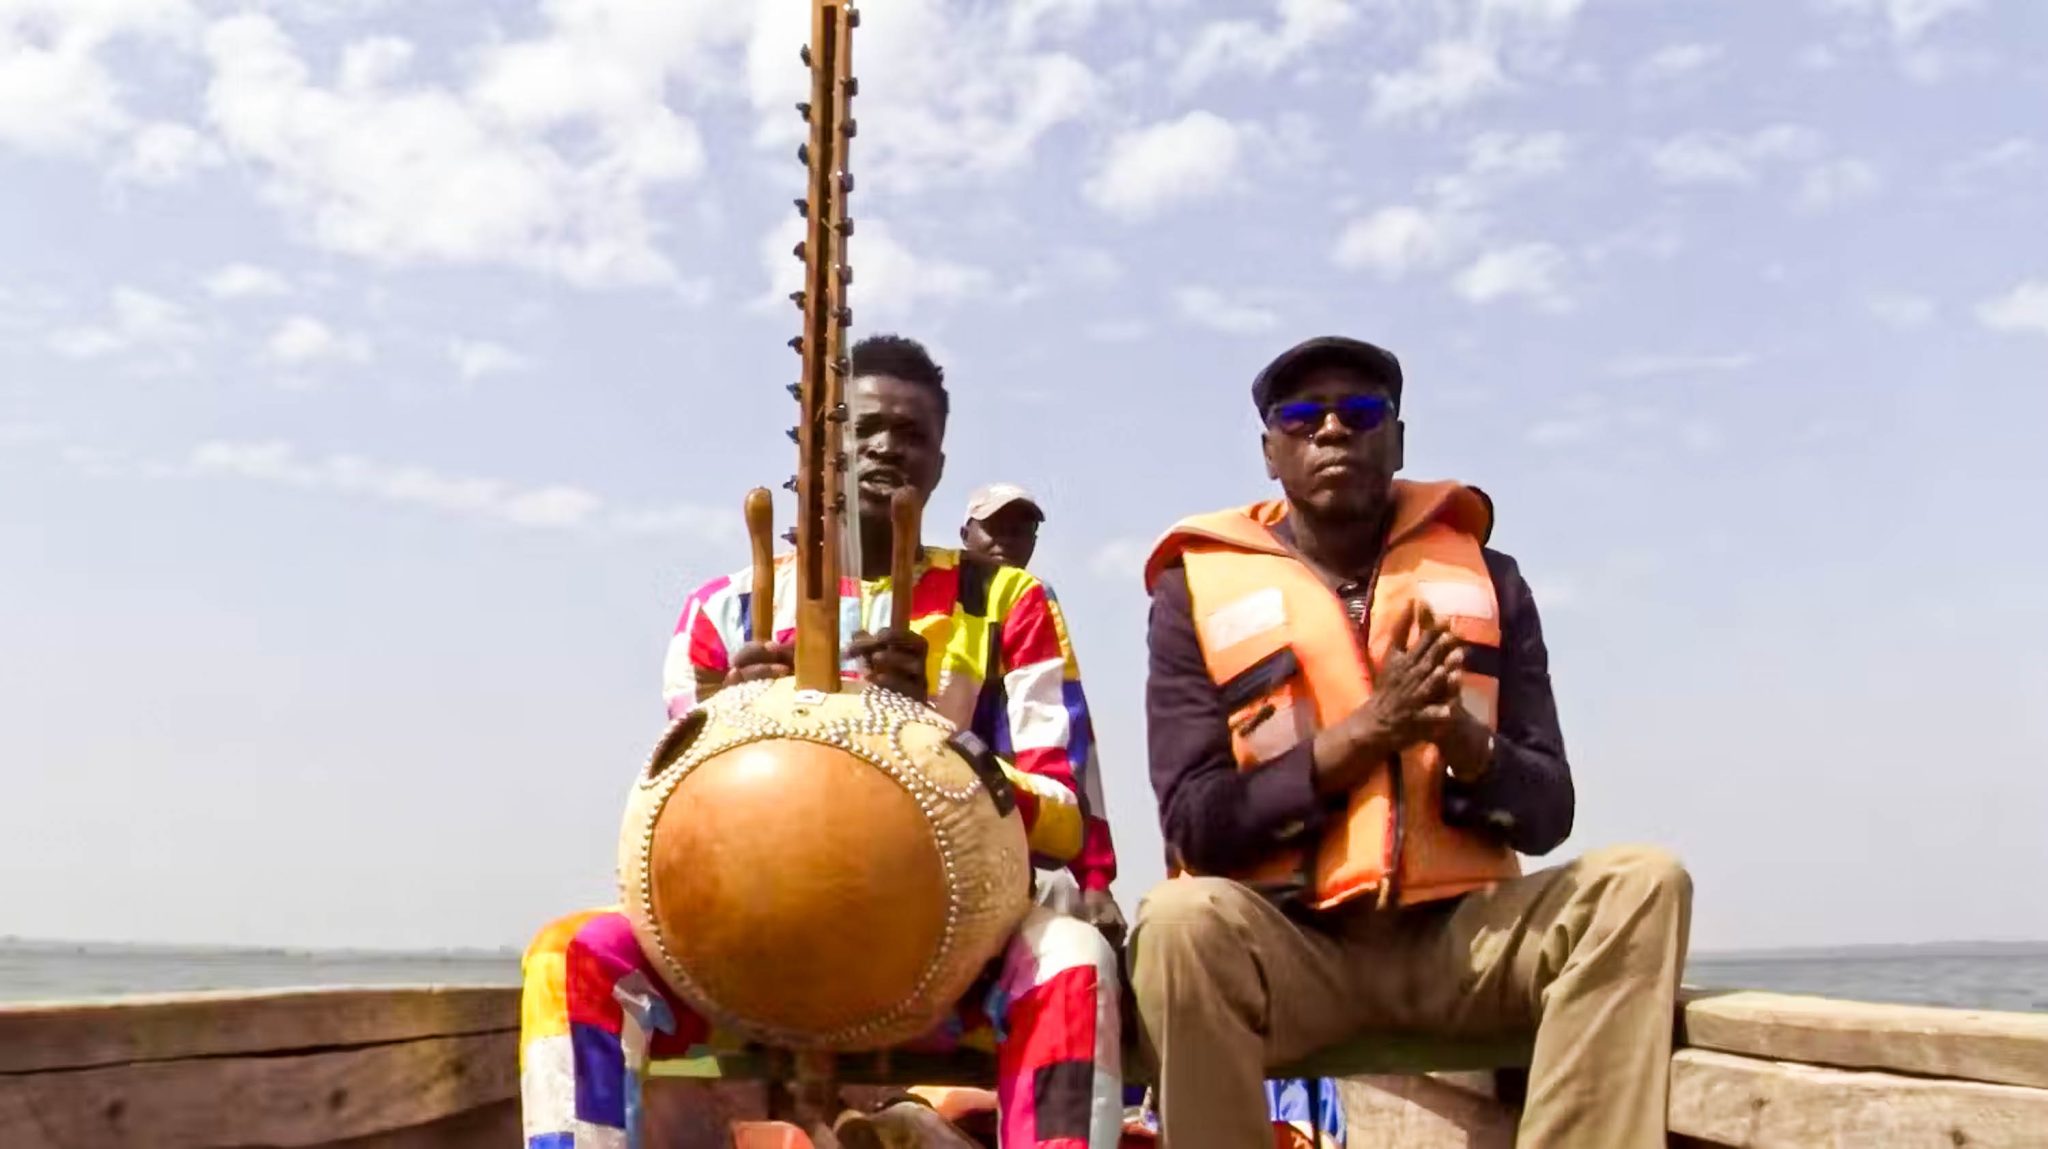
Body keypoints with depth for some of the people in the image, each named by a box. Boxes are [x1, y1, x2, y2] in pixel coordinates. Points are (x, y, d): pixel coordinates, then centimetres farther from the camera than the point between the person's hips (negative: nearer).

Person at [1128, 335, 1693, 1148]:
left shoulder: (1482, 575, 10)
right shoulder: (1200, 588, 3)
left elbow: (1547, 813, 5)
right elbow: (1195, 826, -6)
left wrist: (1460, 736, -17)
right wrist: (1368, 730, -17)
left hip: (1456, 934, 3)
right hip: (1287, 943, -2)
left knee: (1643, 885, -22)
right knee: (1185, 921, -34)